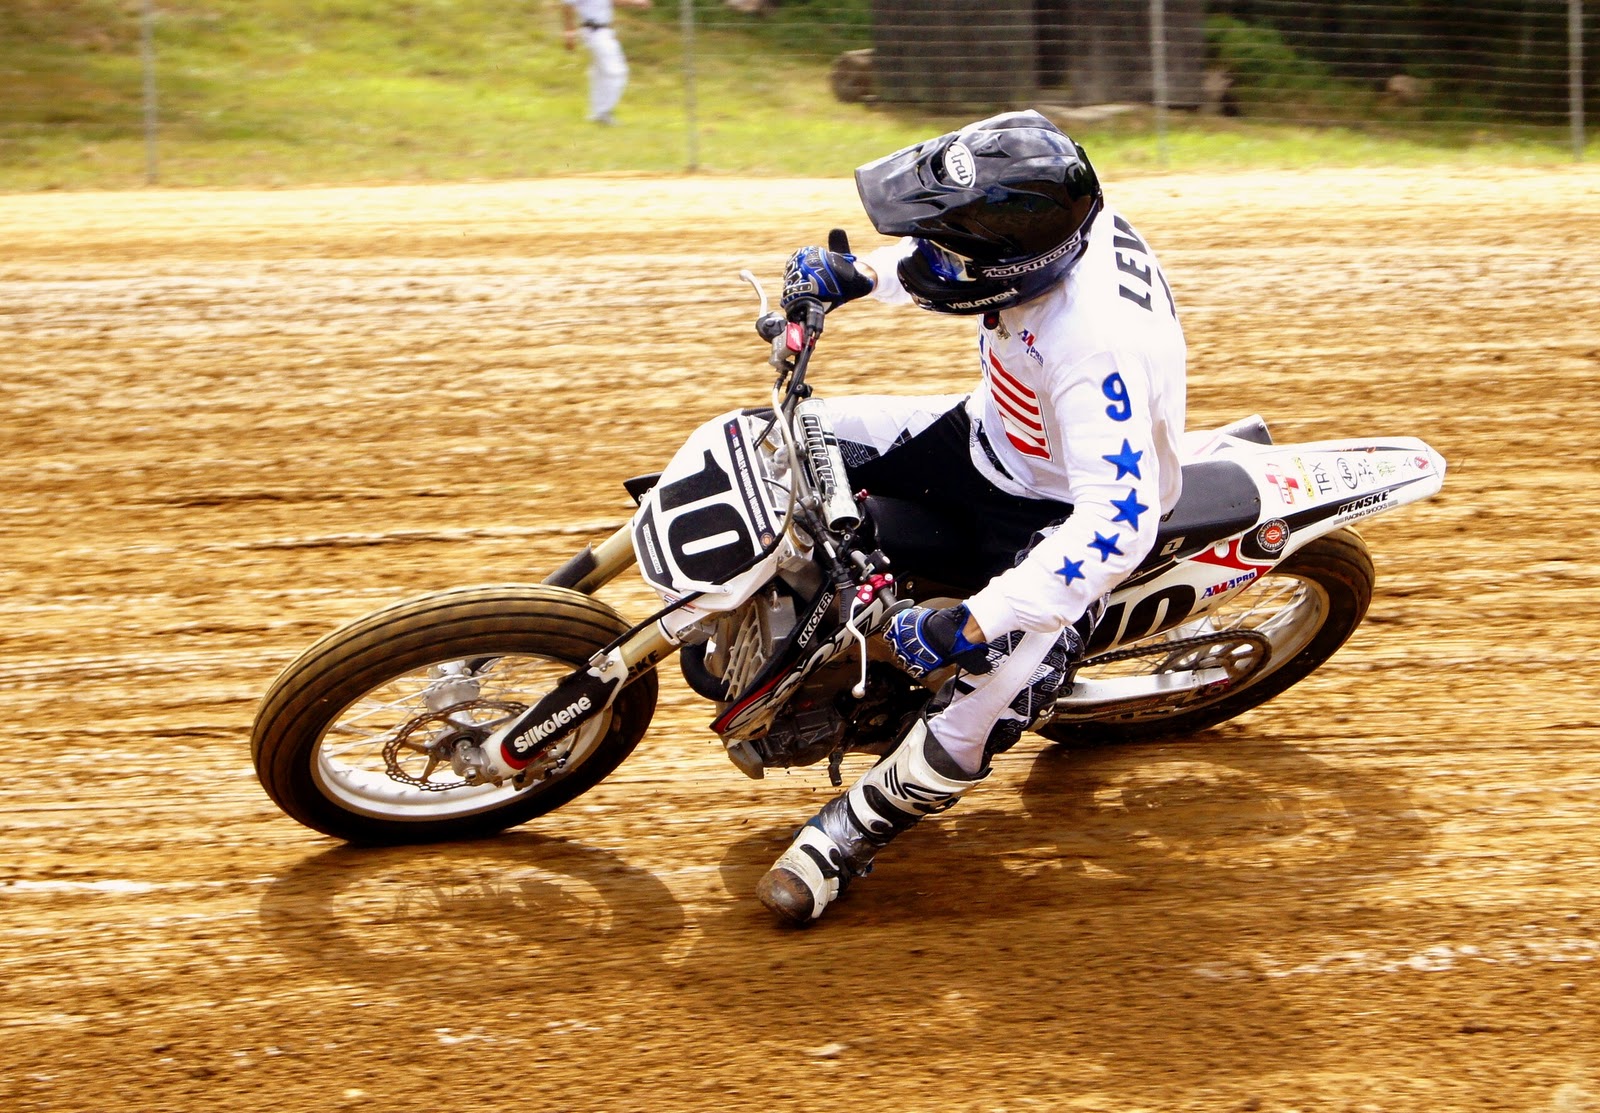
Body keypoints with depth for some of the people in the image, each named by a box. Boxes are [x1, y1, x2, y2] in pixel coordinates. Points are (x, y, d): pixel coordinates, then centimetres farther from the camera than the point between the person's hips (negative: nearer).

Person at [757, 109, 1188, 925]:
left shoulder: (1098, 344, -41)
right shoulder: (1052, 222, -18)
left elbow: (1117, 524, -46)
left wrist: (972, 625, -46)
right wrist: (861, 273, -4)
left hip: (1066, 512, -8)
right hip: (991, 434, 8)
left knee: (989, 696, -24)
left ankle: (852, 828, 2)